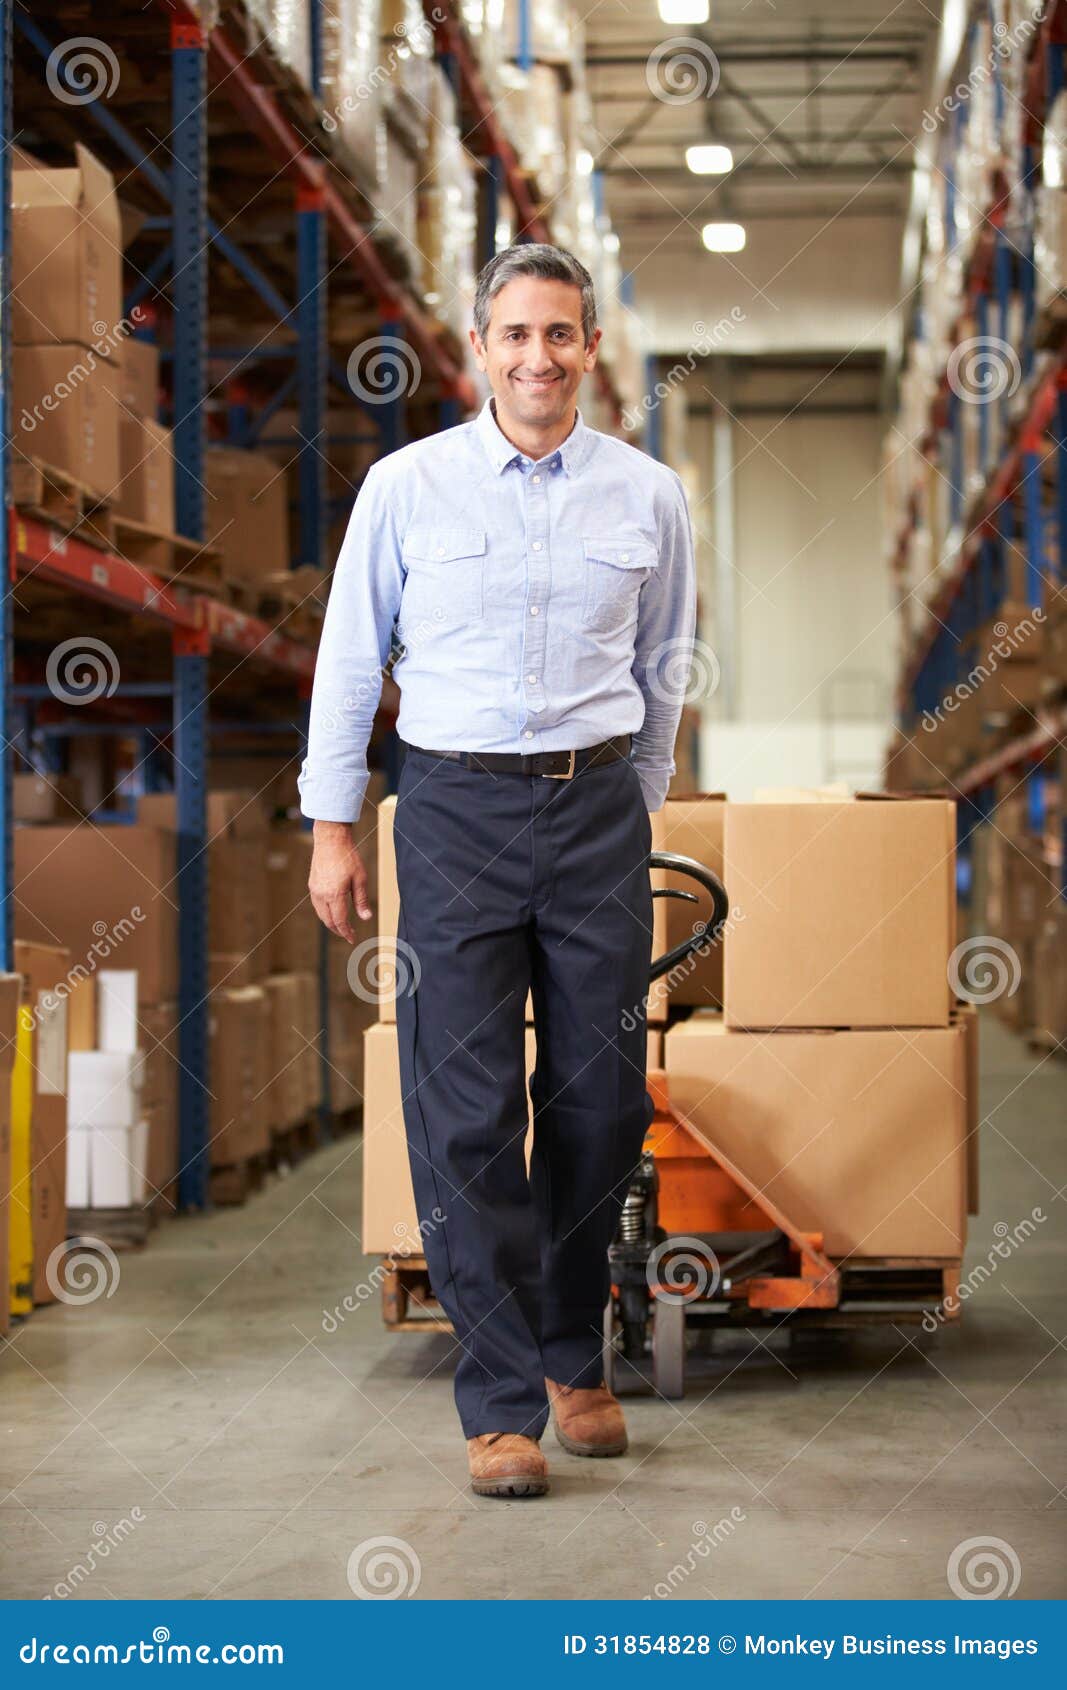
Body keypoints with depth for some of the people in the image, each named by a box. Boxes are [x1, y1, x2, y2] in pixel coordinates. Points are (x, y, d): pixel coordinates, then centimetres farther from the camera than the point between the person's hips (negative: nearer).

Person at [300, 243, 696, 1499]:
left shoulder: (648, 497, 6)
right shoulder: (405, 486, 1)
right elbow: (350, 659, 6)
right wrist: (331, 827, 3)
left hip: (596, 807, 2)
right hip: (454, 808, -2)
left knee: (601, 1101, 5)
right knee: (465, 1112, -5)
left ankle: (574, 1359, 23)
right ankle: (501, 1403, 1)